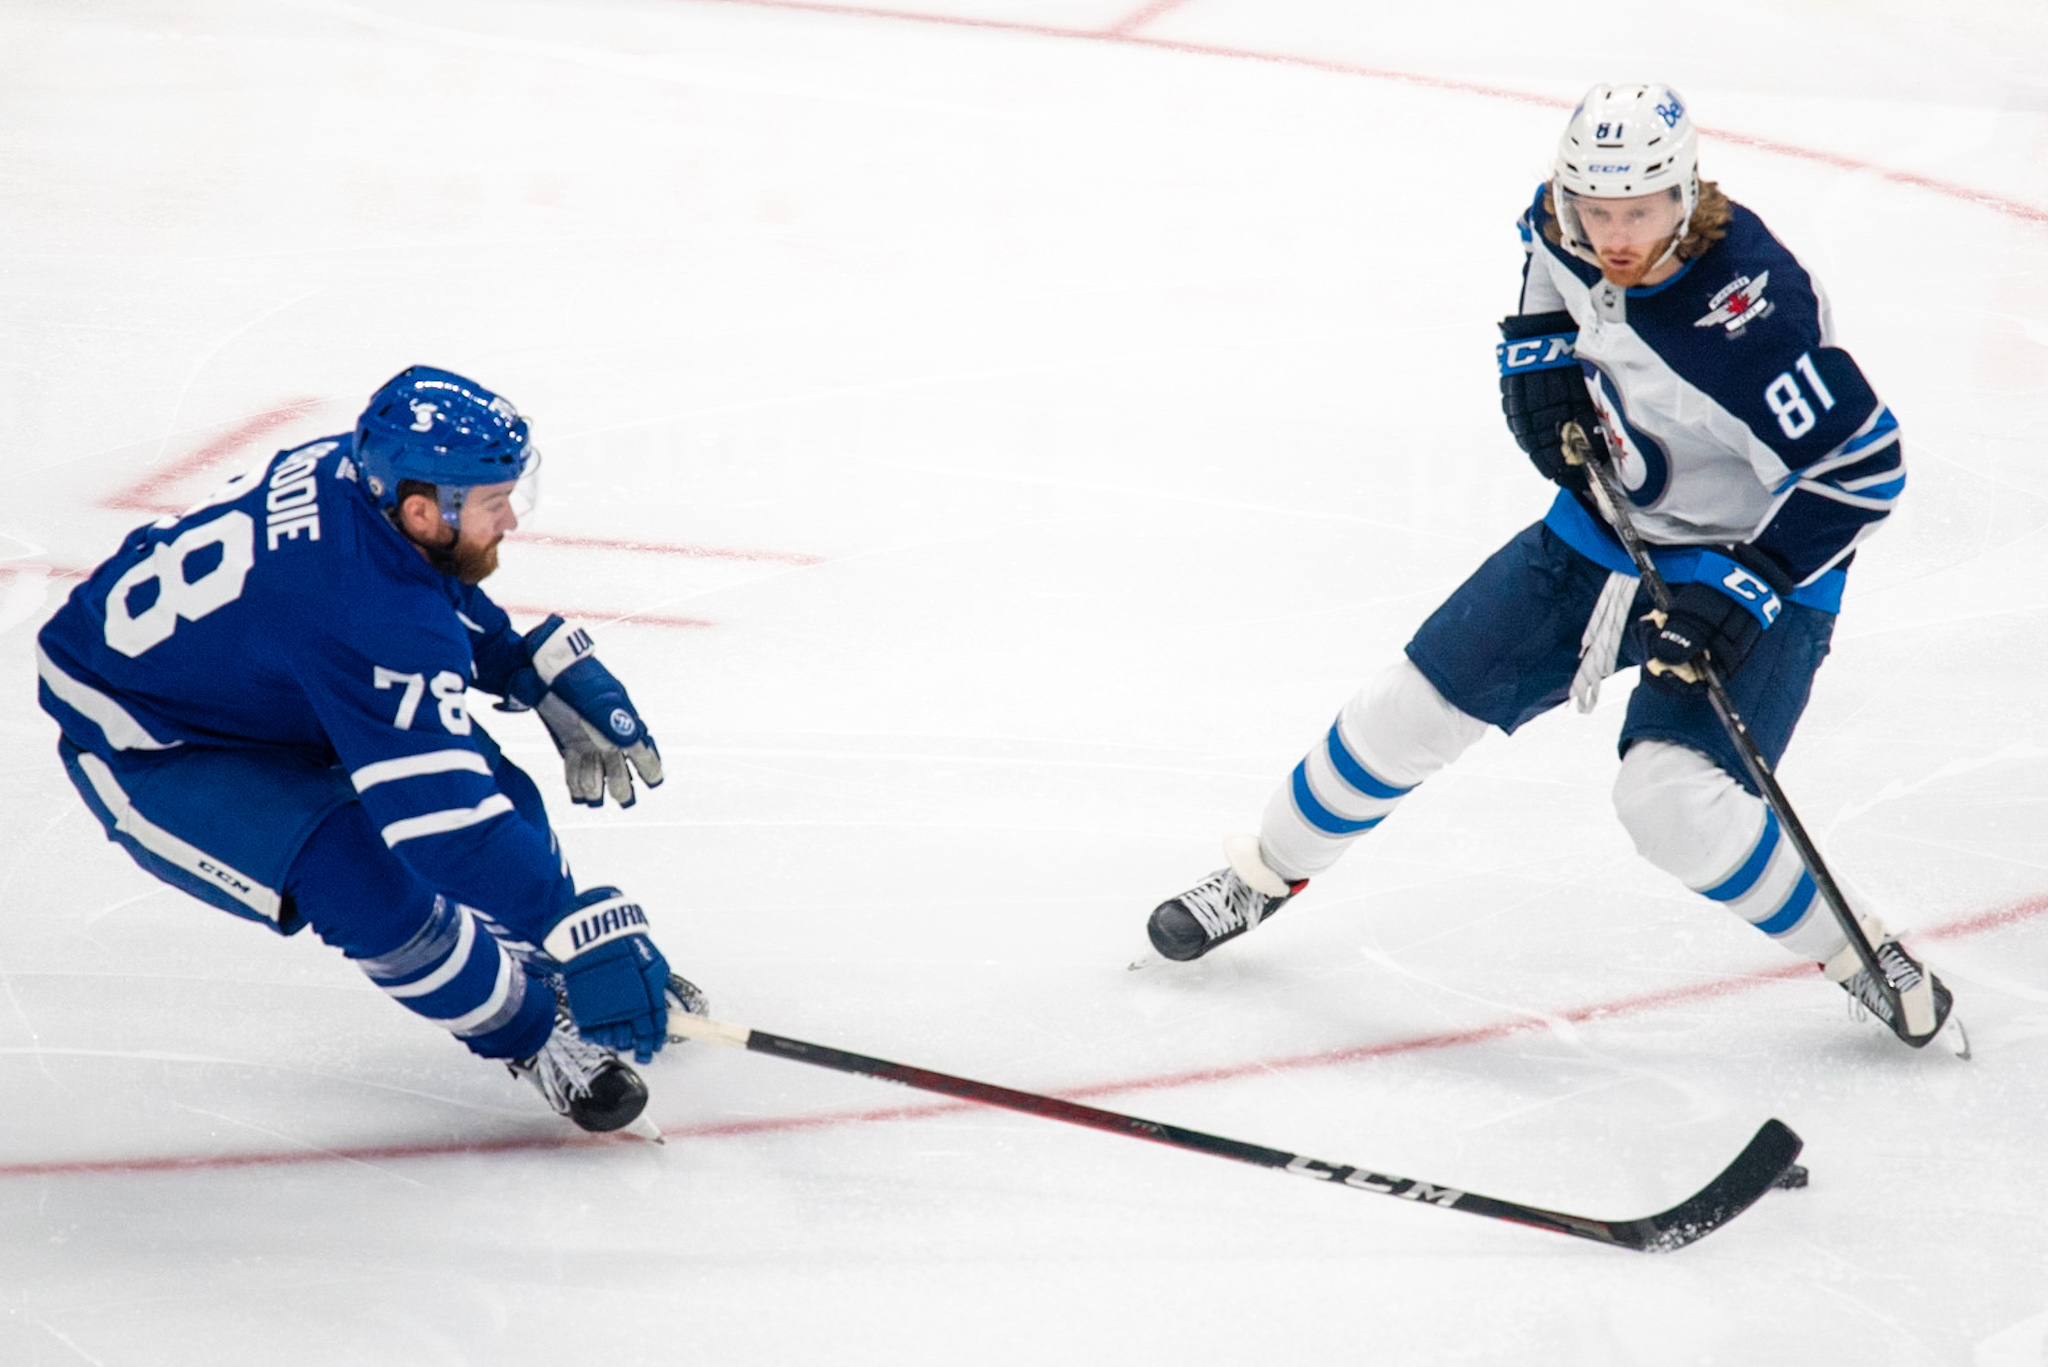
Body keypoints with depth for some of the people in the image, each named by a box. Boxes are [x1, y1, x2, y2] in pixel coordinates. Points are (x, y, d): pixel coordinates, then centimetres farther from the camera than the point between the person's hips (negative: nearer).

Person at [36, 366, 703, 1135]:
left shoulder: (362, 467, -16)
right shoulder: (369, 618, -40)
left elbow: (448, 600, 10)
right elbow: (446, 822, -41)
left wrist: (549, 675, 2)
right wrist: (588, 934, -41)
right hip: (138, 747, -9)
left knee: (491, 787, 4)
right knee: (365, 881, -25)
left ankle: (542, 974, 28)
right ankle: (532, 1033, -3)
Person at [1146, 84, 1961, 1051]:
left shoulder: (1748, 314, -34)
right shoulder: (1564, 228, -14)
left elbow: (1863, 464, -28)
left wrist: (1745, 589, -31)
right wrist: (1541, 359, -7)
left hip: (1753, 562, -6)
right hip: (1602, 529, 6)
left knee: (1673, 799, -23)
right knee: (1415, 702, 6)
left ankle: (1857, 953, 0)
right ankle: (1268, 871, 29)